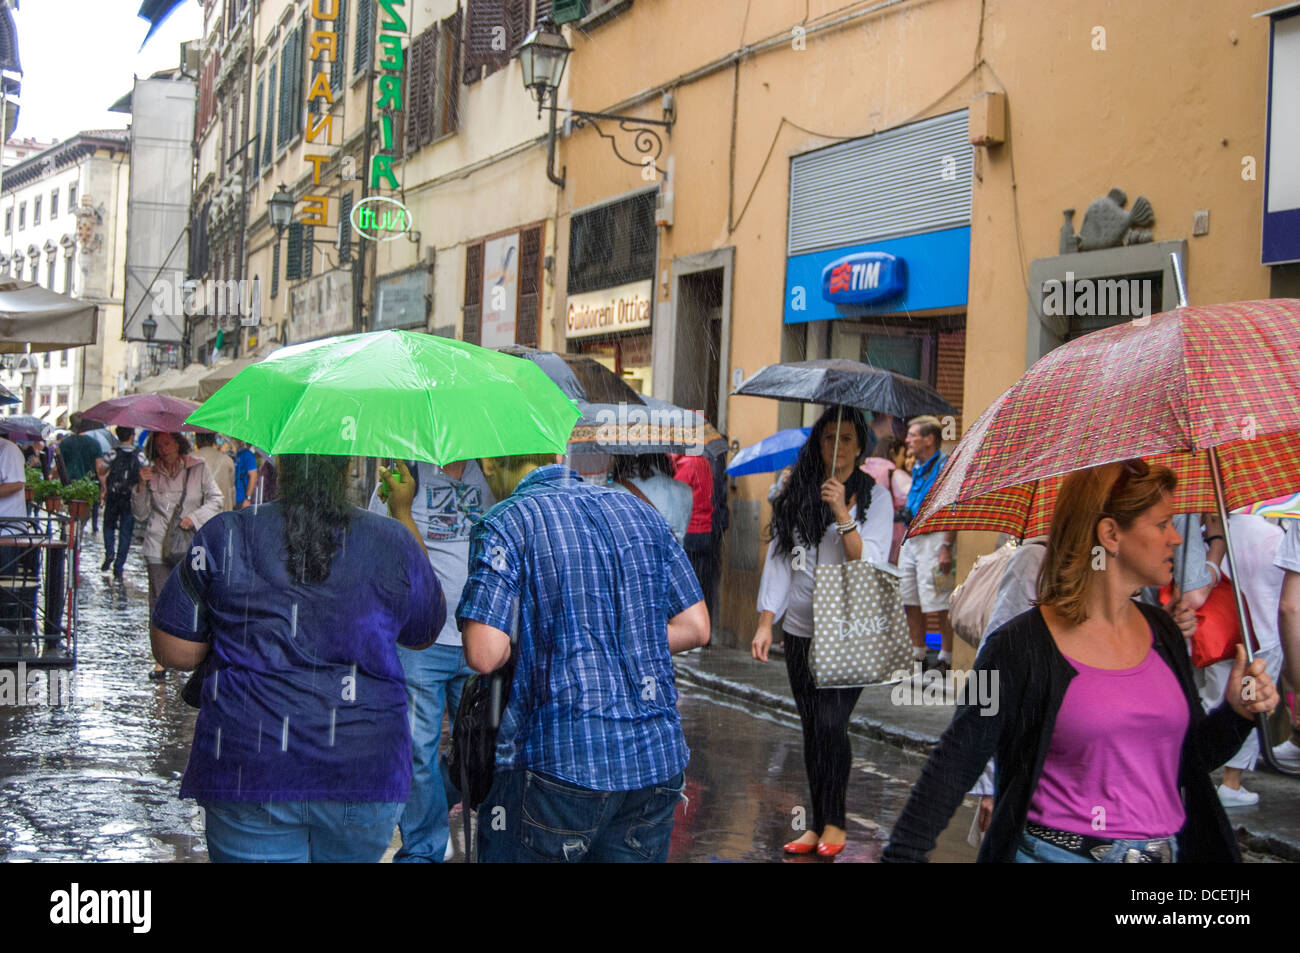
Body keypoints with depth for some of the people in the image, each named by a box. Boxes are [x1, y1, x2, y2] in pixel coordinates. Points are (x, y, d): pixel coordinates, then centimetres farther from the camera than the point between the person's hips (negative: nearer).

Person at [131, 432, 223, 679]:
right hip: (158, 546, 1)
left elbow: (215, 499, 5)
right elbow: (140, 513, 9)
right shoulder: (152, 473, 7)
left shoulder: (197, 468, 2)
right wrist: (141, 486, -6)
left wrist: (195, 518, -9)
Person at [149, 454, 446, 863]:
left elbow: (173, 653, 1)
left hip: (246, 767, -1)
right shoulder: (393, 541, -2)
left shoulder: (223, 537, -4)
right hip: (364, 769, 1)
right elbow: (424, 635, 16)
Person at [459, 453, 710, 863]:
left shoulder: (504, 525, -5)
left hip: (560, 763, -5)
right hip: (658, 760, 5)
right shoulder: (638, 510, 13)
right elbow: (695, 628, 13)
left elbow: (484, 655, -14)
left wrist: (529, 644, 7)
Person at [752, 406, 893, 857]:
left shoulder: (875, 497, -2)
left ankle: (834, 824, 0)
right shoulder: (797, 495, 7)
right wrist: (765, 623, 2)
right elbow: (779, 560, 8)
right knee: (812, 729, 7)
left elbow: (870, 564, -11)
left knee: (831, 722, -14)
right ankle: (818, 824, 16)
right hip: (801, 631, 4)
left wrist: (842, 514, -22)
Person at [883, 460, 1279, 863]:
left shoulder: (1161, 630, 6)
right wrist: (903, 853, -21)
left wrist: (1237, 712, -4)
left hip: (1169, 850, 6)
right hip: (1059, 851, -6)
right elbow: (955, 762, -13)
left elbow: (1191, 758, 14)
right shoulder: (1023, 645, -13)